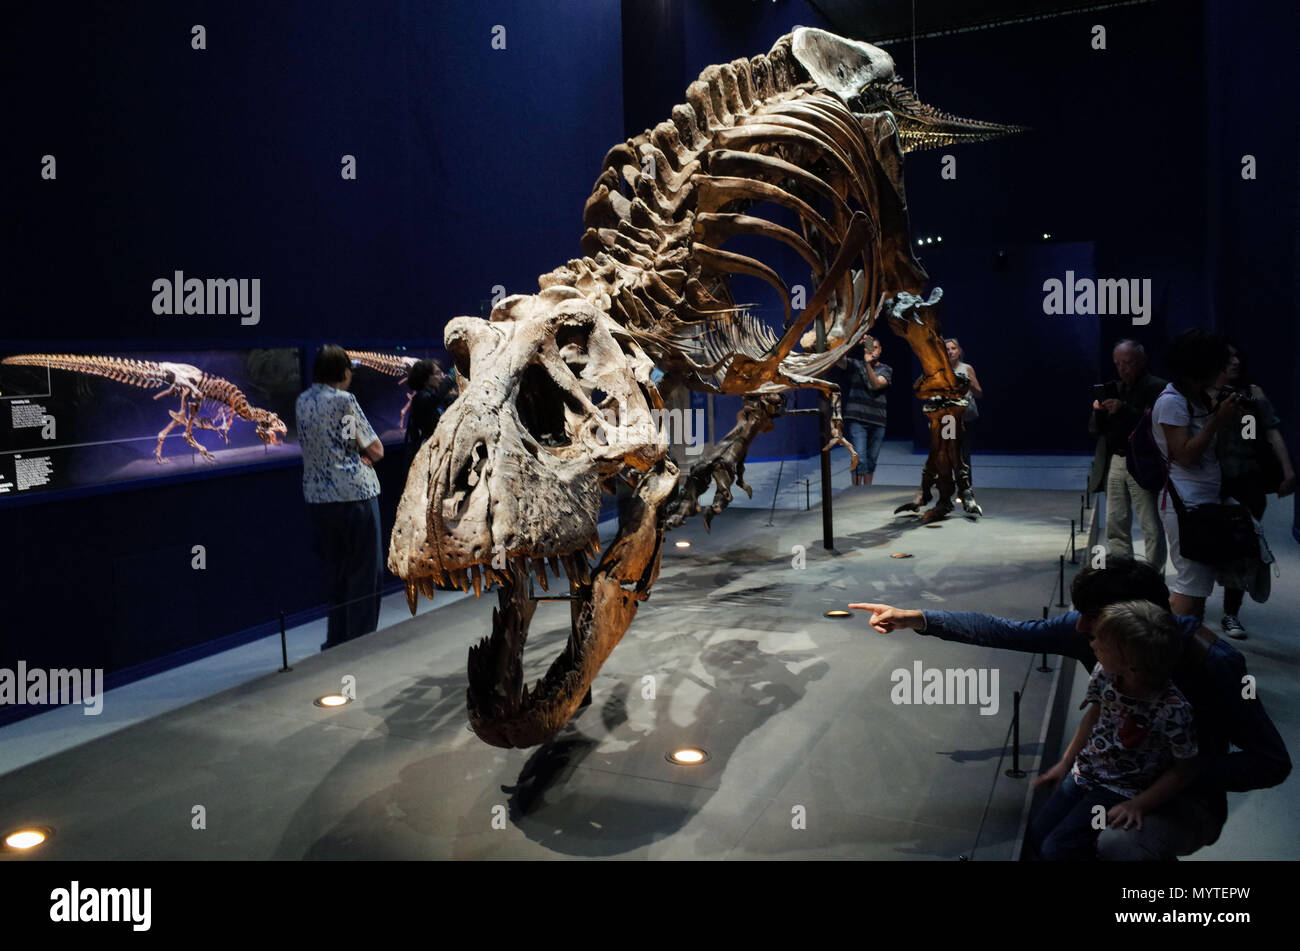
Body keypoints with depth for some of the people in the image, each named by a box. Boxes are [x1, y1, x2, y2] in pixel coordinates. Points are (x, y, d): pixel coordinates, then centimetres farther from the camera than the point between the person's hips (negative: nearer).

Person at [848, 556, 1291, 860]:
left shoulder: (1212, 662, -29)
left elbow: (1272, 762, -23)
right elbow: (1009, 632, -11)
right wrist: (917, 619, -16)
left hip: (1187, 797, -6)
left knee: (1118, 843, -34)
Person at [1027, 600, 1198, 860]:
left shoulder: (1172, 709, -31)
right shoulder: (1104, 673, -15)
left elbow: (1184, 769, -16)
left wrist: (1138, 805, -18)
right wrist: (1065, 764, 8)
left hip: (1121, 790, -6)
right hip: (1084, 772, 6)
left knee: (1054, 849, -13)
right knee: (1035, 838, 6)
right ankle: (1084, 848, 30)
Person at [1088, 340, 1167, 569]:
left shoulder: (1158, 387, -2)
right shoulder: (1113, 389, 16)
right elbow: (1094, 429, 13)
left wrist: (1124, 410, -22)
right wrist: (1098, 412, -7)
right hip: (1113, 463, 6)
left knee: (1151, 527, -3)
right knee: (1116, 526, 8)